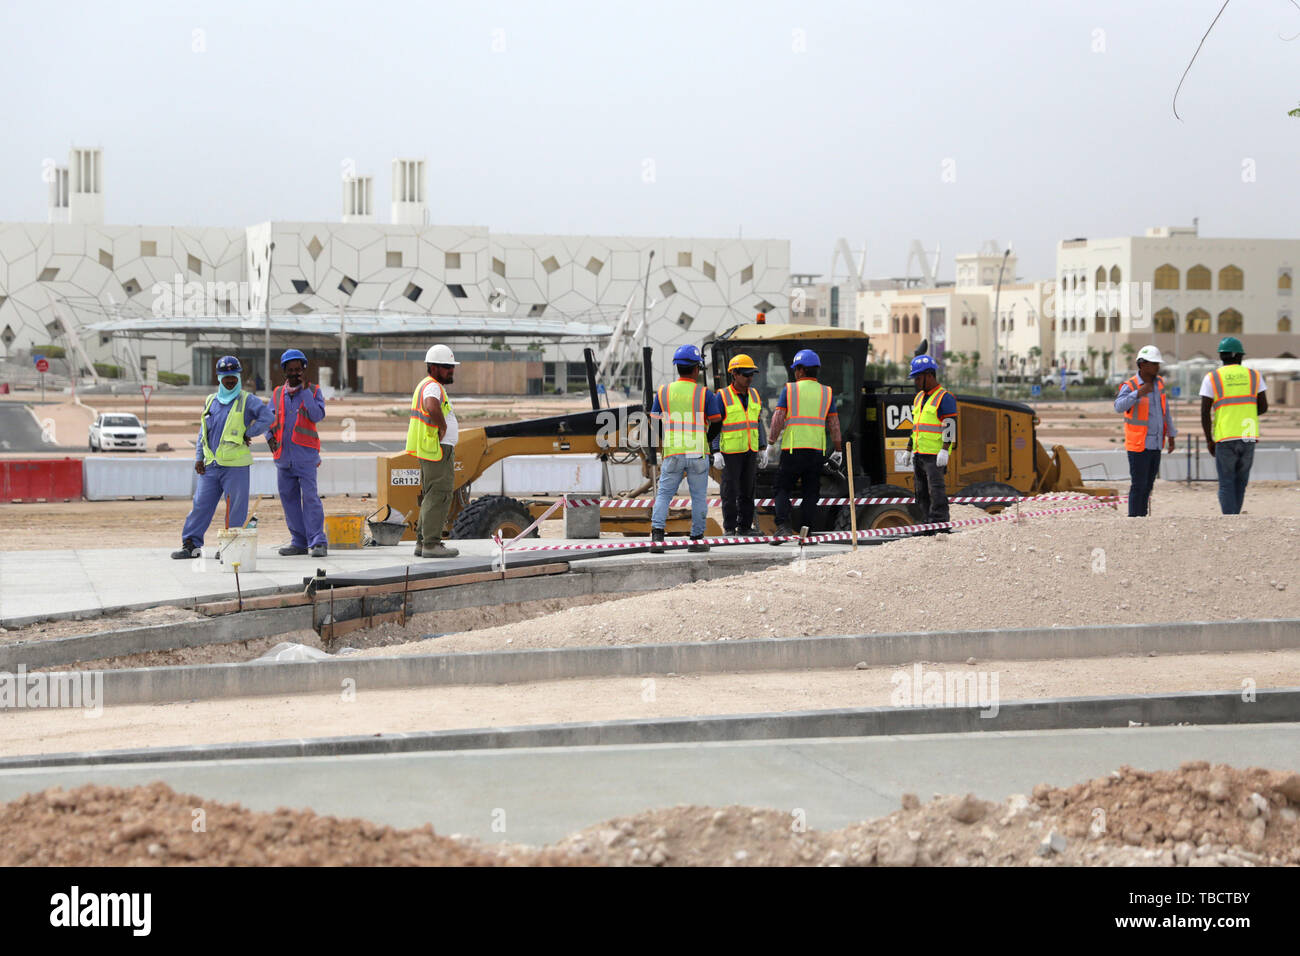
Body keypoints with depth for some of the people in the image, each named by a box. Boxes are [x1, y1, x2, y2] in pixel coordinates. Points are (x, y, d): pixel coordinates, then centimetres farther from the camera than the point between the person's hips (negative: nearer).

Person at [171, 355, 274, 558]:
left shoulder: (247, 401, 1)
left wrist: (248, 433, -9)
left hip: (236, 465, -4)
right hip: (211, 465, 4)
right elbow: (202, 432, 20)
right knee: (201, 504, 2)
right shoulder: (211, 402, 17)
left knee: (235, 507, -2)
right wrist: (199, 458, 12)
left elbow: (267, 416, -12)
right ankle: (191, 544, 6)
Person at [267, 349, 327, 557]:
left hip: (305, 454, -5)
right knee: (288, 498, 6)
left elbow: (317, 415, -13)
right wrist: (270, 437, -1)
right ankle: (299, 541, 13)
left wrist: (305, 389, -14)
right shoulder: (277, 393, 13)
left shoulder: (313, 391, 3)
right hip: (283, 455, 5)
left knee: (309, 497, -12)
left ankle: (318, 542, -12)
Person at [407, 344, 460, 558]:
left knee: (431, 497, 15)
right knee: (439, 496, -9)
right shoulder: (433, 386, -15)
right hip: (439, 450, -11)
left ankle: (422, 542, 18)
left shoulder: (424, 385, 20)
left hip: (429, 450, 11)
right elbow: (432, 407, -37)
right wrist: (443, 426, -23)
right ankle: (431, 544, -10)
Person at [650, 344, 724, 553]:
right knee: (699, 496, 8)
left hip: (672, 453, 1)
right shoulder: (704, 394, -3)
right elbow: (716, 424, 0)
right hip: (698, 453, -1)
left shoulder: (663, 392, 4)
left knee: (664, 494, 4)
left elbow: (655, 424, 7)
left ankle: (657, 535, -12)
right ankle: (697, 538, 10)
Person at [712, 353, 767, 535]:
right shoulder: (723, 397, -7)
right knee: (730, 489, -3)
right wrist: (716, 453, -13)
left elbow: (758, 423, 15)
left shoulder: (754, 395, 9)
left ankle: (745, 526, 15)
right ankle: (730, 528, 3)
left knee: (748, 489, 8)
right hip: (730, 451, -5)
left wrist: (763, 449, 10)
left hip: (750, 451, 5)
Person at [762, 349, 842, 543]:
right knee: (810, 493, 9)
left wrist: (770, 446, -1)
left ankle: (783, 525, -12)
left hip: (792, 448, -2)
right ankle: (810, 532, 4)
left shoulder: (789, 389, 1)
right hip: (817, 450, 2)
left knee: (783, 490, 6)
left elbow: (778, 419, -5)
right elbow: (834, 425, 8)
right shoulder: (826, 392, 8)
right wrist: (837, 451, 16)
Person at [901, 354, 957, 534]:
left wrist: (945, 450, -21)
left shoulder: (945, 398, -7)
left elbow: (951, 425, -13)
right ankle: (930, 526, 13)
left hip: (935, 456, -9)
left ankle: (941, 526, -12)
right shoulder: (919, 397, 20)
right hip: (919, 455, 9)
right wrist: (909, 450, 24)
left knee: (936, 491, -12)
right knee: (922, 494, 8)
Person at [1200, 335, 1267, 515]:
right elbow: (1263, 406, 6)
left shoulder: (1212, 378, -2)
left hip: (1225, 438, -2)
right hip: (1249, 436, 3)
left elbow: (1205, 412, -5)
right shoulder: (1253, 375, 6)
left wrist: (1209, 440, 2)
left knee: (1226, 485, 1)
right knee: (1240, 482, 17)